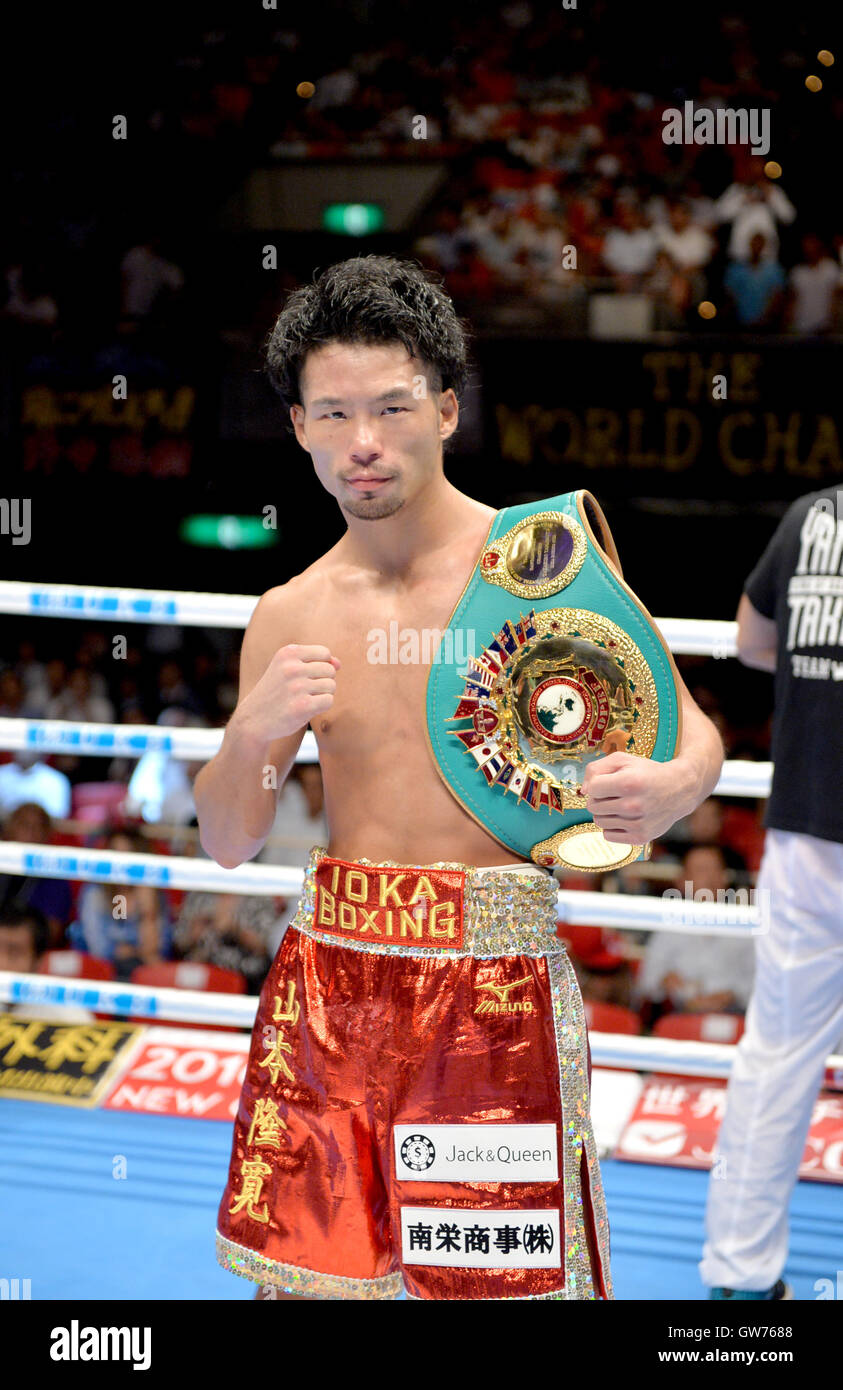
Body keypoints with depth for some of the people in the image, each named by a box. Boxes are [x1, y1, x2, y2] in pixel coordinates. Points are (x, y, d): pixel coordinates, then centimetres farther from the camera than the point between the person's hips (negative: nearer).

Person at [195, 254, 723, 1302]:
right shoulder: (289, 617, 6)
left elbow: (691, 731, 3)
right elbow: (228, 844, 9)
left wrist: (671, 785, -21)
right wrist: (254, 732, -12)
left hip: (495, 981, -3)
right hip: (329, 975, 4)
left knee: (496, 1279, 0)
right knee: (301, 1272, 9)